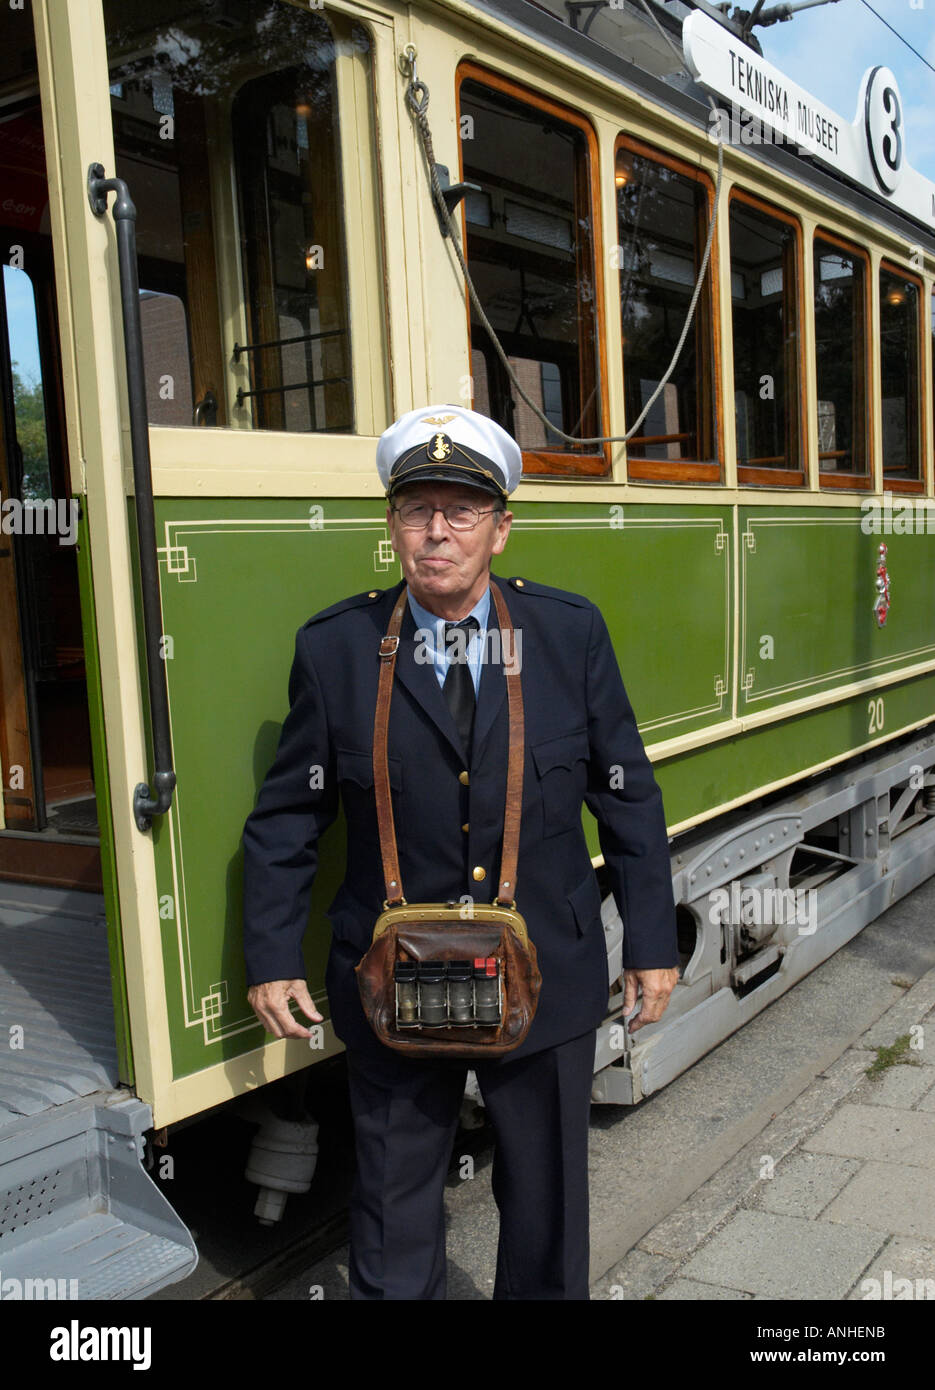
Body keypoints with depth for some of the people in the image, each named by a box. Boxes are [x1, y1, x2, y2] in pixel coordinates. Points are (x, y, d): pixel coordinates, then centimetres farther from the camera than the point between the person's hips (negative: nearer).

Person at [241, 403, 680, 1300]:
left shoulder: (571, 632, -5)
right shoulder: (333, 647, -6)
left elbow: (627, 795, 1)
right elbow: (285, 818, 1)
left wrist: (652, 944, 3)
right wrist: (271, 958, -1)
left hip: (548, 982, 1)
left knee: (547, 1202, 19)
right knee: (393, 1211, 17)